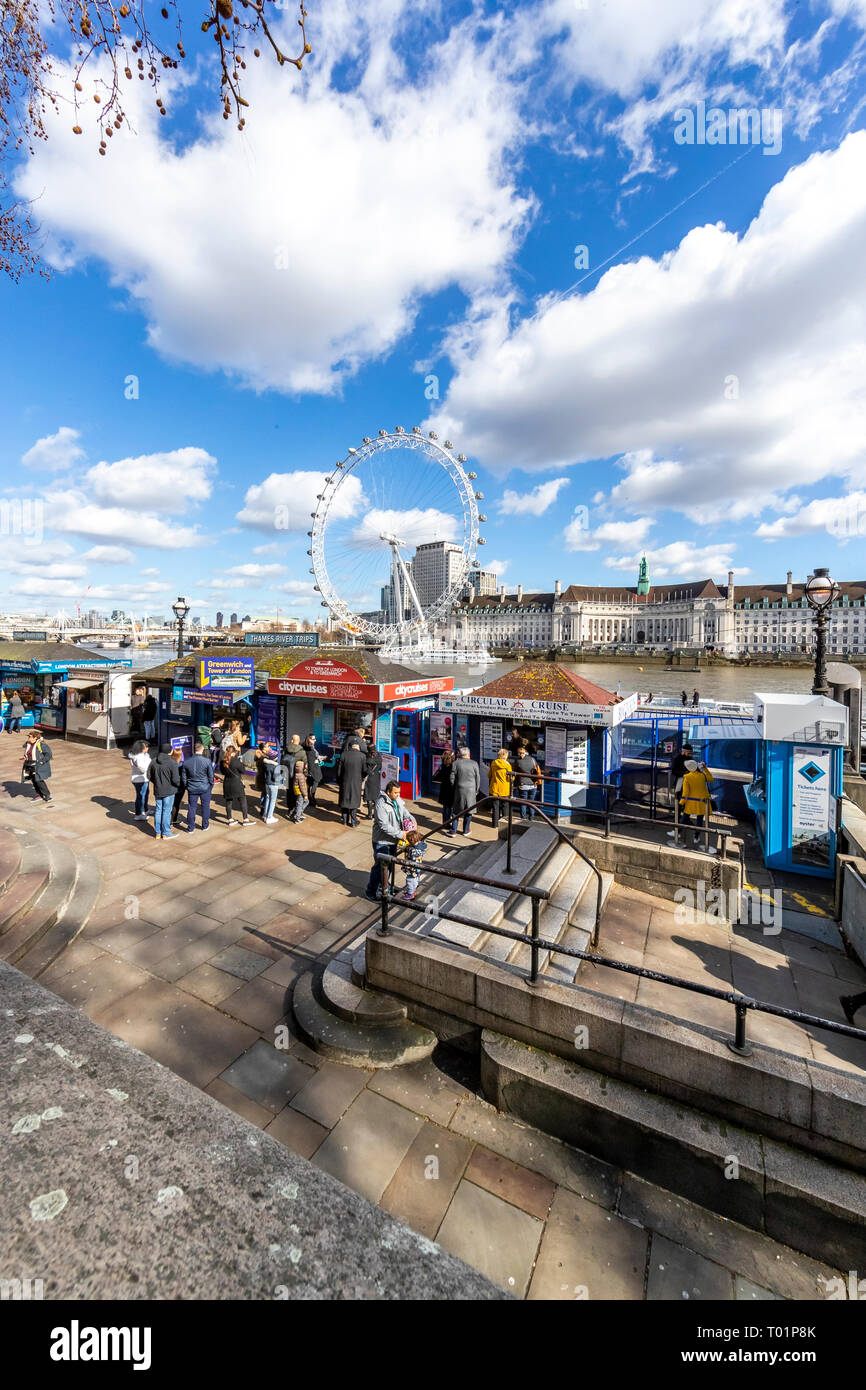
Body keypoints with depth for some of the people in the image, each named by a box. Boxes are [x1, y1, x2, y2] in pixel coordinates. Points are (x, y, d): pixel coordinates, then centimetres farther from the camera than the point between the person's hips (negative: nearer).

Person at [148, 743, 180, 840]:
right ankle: (165, 833, 10)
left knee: (158, 810, 14)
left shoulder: (154, 761, 0)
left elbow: (149, 776, 7)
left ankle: (157, 833, 21)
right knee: (167, 811, 3)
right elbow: (176, 780, -17)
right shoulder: (172, 763, -17)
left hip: (157, 790, 5)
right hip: (169, 791, -5)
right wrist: (179, 784, 3)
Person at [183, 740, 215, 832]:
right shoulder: (207, 761, -14)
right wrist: (211, 785, 10)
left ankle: (190, 828, 15)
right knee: (205, 806, 13)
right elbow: (211, 775, -6)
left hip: (192, 788, 2)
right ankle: (205, 826, 23)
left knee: (191, 807, 10)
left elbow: (184, 777, 5)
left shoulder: (186, 762, -5)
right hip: (205, 788, -2)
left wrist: (186, 786, 19)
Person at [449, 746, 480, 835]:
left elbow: (452, 778, -3)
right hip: (471, 791, 0)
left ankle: (453, 831, 11)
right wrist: (476, 790, 10)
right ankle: (466, 831, 19)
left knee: (456, 811, 9)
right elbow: (478, 778, 1)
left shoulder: (456, 763, -5)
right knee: (468, 811, 12)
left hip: (459, 790, 0)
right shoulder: (474, 763, -3)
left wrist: (454, 788, 11)